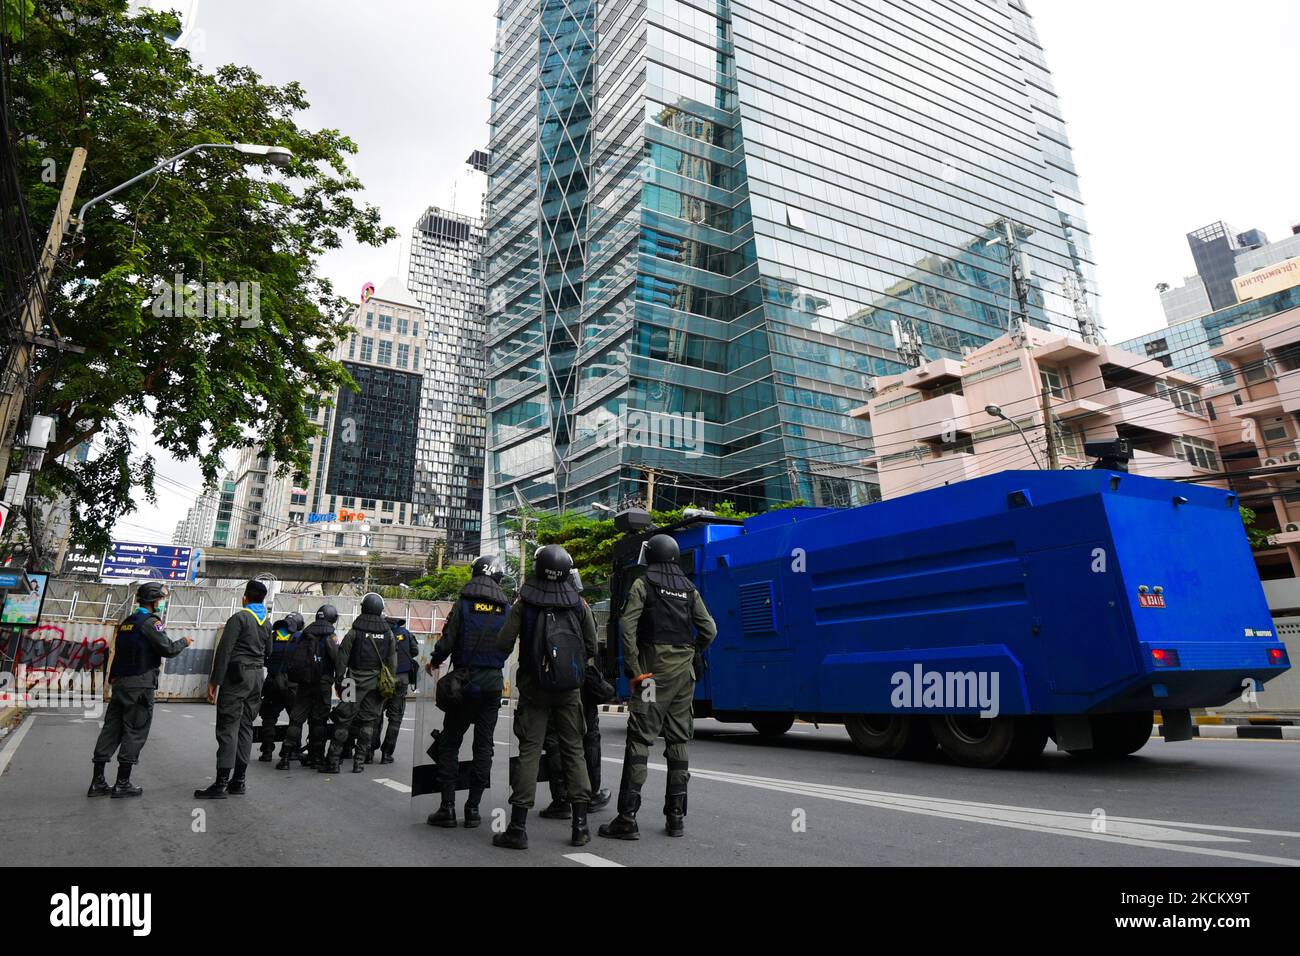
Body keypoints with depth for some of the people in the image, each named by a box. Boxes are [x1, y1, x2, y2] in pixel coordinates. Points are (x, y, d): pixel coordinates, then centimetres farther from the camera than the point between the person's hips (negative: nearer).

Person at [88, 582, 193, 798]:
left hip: (120, 683, 8)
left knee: (111, 729, 10)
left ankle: (97, 782, 13)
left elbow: (118, 653, 20)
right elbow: (167, 649, -16)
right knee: (135, 732, -1)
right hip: (140, 685, -8)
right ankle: (122, 783, 3)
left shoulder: (126, 622, 16)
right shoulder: (150, 622, -10)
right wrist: (184, 642, 1)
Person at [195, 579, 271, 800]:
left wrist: (214, 681, -11)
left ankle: (221, 783, -7)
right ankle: (238, 780, 13)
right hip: (257, 677, 7)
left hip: (237, 675, -7)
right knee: (245, 727, 10)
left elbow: (224, 651, -12)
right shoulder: (266, 622, 15)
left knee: (228, 728, -6)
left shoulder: (240, 617, -8)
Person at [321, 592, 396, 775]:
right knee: (368, 721, 8)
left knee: (343, 719, 3)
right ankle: (359, 761, 10)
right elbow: (393, 660, 7)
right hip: (378, 682, 3)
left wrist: (339, 681, 2)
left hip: (356, 680, -3)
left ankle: (333, 761, 3)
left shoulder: (355, 631, -4)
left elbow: (342, 658, -4)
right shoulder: (388, 633, 5)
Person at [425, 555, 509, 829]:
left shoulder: (463, 603, -5)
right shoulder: (506, 608, 3)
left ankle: (448, 806, 5)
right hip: (494, 681, 2)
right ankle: (473, 808, 11)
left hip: (466, 678, -2)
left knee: (450, 742, 8)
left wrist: (434, 661, 10)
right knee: (484, 745, 8)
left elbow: (448, 640, -9)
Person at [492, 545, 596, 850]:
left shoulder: (523, 604, -6)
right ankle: (580, 826, 11)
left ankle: (518, 828, 5)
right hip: (570, 688, 1)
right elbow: (591, 648, 2)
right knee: (574, 750, 9)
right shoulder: (579, 604, -2)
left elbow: (503, 645, -6)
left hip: (534, 687, -1)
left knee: (529, 751, 4)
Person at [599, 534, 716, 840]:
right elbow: (709, 629, 8)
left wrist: (633, 668, -12)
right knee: (678, 741, 11)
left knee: (639, 740, -4)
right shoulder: (689, 589, 12)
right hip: (684, 671, 5)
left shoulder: (643, 584, -1)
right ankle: (676, 816, 15)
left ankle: (627, 818, -5)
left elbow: (627, 625, -14)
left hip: (653, 668, -5)